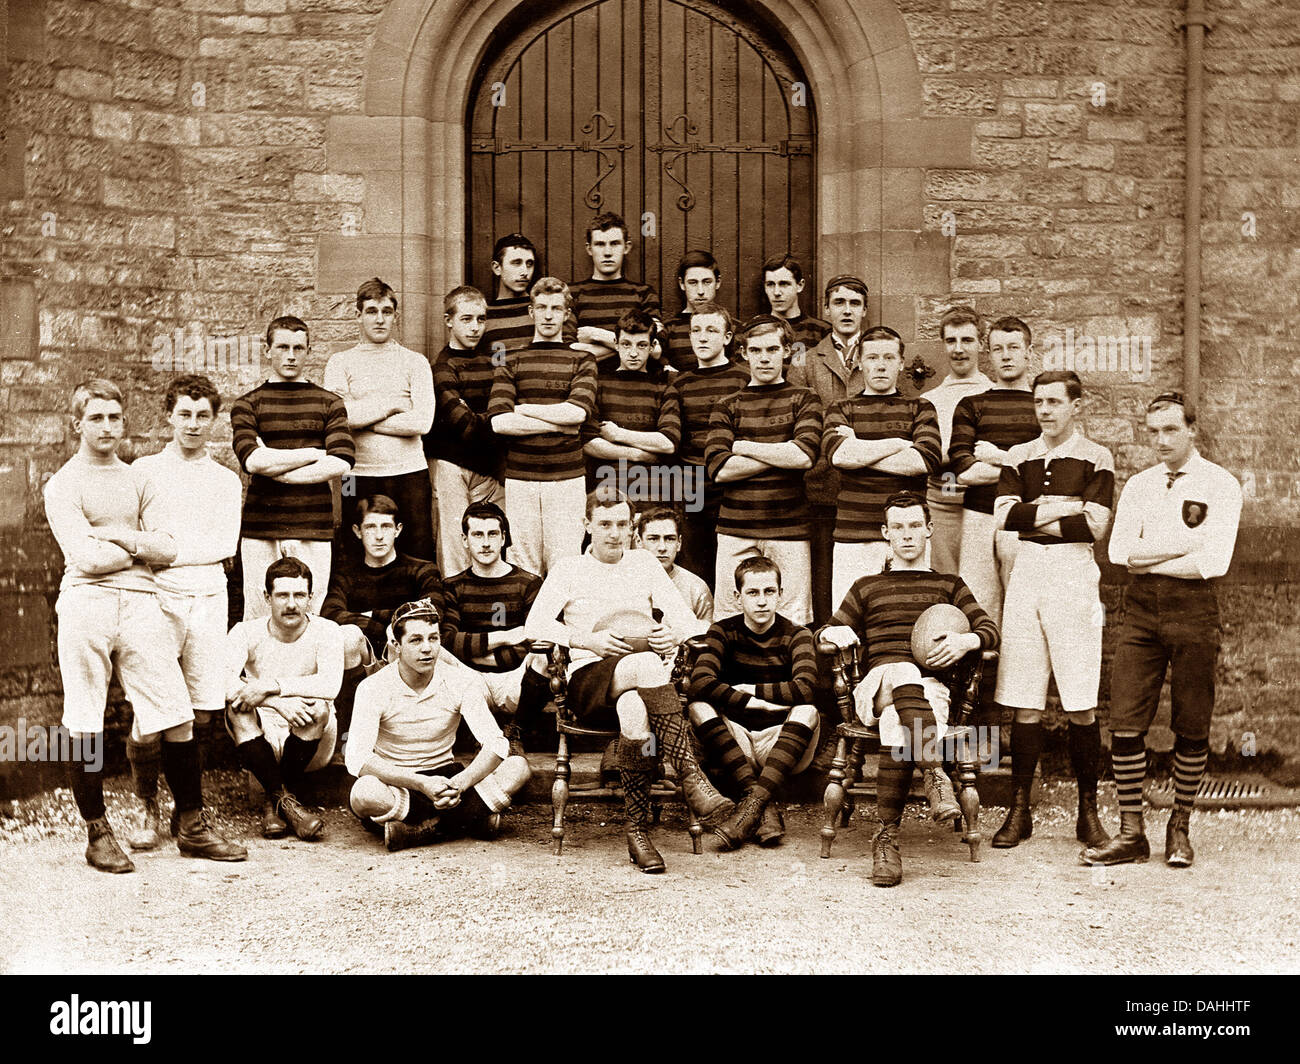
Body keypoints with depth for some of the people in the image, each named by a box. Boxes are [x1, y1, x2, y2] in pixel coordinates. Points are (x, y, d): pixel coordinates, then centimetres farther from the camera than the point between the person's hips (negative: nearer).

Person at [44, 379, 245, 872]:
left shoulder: (136, 480, 18)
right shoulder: (63, 484, 3)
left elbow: (167, 550, 10)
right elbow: (86, 558, -8)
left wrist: (120, 537, -3)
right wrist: (140, 546, 3)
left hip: (141, 601, 4)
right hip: (86, 604, -4)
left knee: (178, 717, -1)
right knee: (85, 728, 0)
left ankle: (193, 826, 10)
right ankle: (97, 834, 13)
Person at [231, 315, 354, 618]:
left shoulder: (329, 403, 10)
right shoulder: (247, 404, 10)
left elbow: (341, 464, -5)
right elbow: (253, 459, -8)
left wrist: (276, 469, -6)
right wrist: (315, 453, -5)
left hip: (313, 527, 0)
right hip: (260, 527, 0)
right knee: (257, 619, 0)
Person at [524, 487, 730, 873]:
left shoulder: (644, 564, 23)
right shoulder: (569, 569, 16)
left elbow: (688, 621, 13)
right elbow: (535, 625, 1)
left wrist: (674, 635, -12)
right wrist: (589, 641, -14)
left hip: (645, 680, 2)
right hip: (588, 680, -2)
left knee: (635, 709, -39)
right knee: (645, 664, -38)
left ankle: (638, 831, -35)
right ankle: (691, 778, -47)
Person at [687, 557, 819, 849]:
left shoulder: (795, 635, 1)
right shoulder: (724, 632, 3)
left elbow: (804, 690, -21)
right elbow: (700, 683, -18)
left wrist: (749, 690, -12)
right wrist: (752, 703, -22)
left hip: (782, 743, -1)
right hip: (736, 743, 1)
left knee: (807, 712, -29)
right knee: (700, 707, -26)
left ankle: (753, 804, -39)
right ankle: (766, 808, -38)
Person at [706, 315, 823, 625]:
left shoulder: (803, 400, 10)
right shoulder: (727, 407, 13)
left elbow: (805, 456, -8)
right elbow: (719, 469, -3)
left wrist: (743, 447, -2)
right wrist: (782, 454, -6)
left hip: (789, 529, -1)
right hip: (735, 529, 1)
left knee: (792, 624, -3)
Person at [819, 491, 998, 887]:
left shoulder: (949, 585, 28)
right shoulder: (867, 588, 31)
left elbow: (990, 630, 16)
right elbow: (827, 633, 28)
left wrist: (966, 640, -9)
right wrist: (835, 632, 2)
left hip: (932, 688, 0)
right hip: (876, 685, 0)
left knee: (898, 721, -39)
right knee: (903, 672, -41)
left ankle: (887, 838, -45)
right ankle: (936, 774, -55)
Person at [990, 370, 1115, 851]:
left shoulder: (1096, 459, 4)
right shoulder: (1019, 457, 14)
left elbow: (1094, 525, -8)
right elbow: (1003, 515, 1)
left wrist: (1032, 517, -3)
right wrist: (1058, 509, -7)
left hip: (1074, 575, -3)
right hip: (1025, 573, 3)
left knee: (1082, 705, -2)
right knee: (1025, 703, 2)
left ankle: (1088, 812, 9)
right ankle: (1019, 811, 8)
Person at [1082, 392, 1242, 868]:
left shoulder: (1220, 485, 2)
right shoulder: (1137, 485, 15)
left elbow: (1213, 562, -11)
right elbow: (1119, 550, 2)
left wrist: (1147, 559, -6)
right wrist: (1183, 545, -7)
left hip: (1193, 608, -3)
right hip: (1141, 609, 3)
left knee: (1191, 729, 3)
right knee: (1125, 723, -4)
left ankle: (1180, 828, 18)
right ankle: (1131, 833, 3)